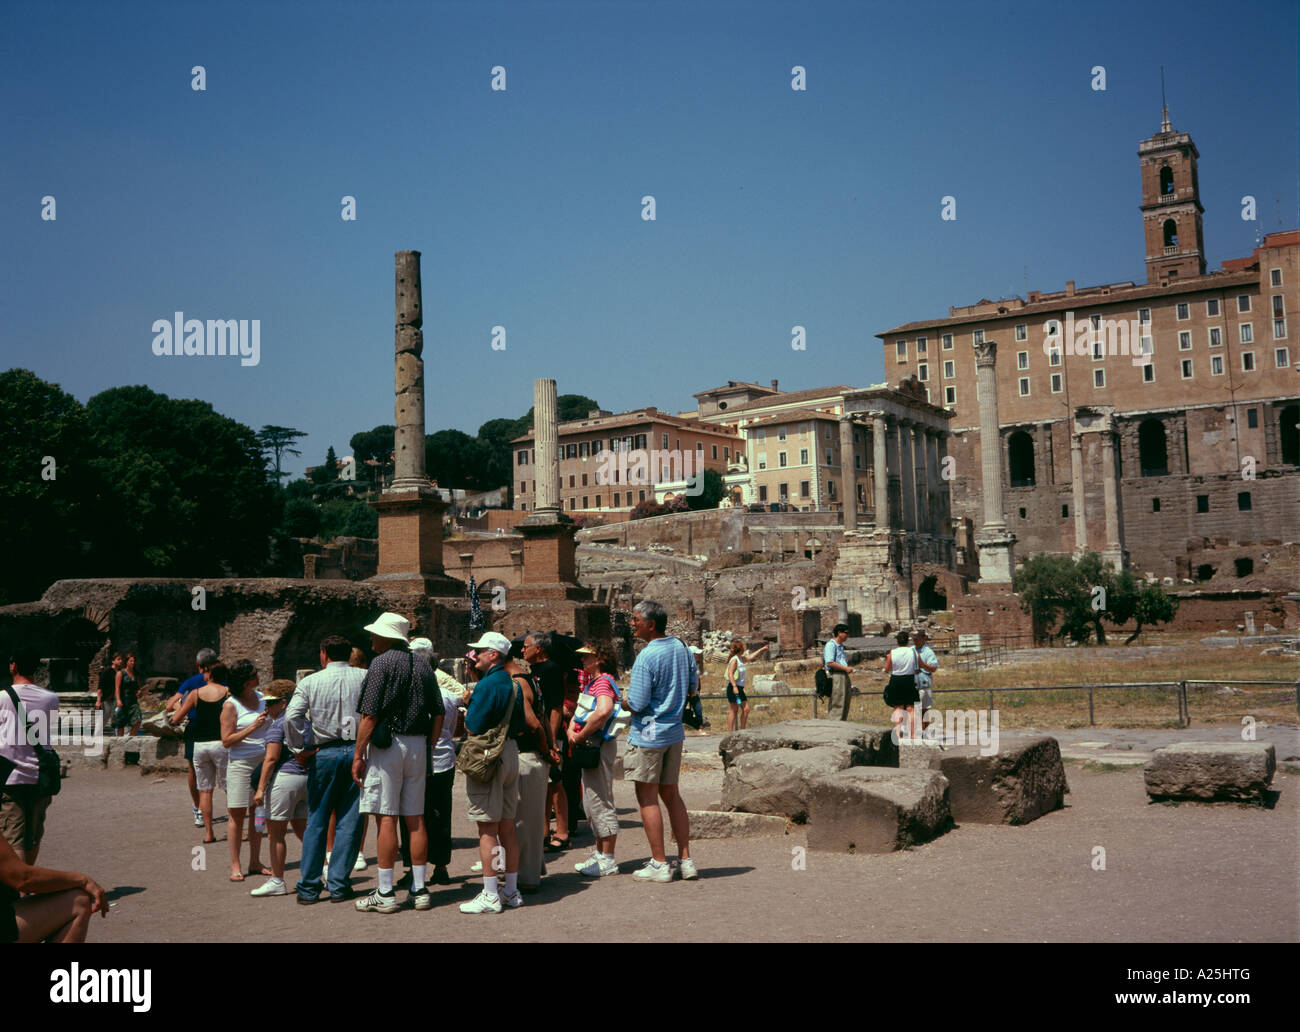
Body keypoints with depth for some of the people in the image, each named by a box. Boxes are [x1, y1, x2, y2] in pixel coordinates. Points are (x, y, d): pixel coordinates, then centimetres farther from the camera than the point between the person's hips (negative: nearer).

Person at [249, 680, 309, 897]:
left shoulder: (277, 725, -10)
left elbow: (271, 758, -15)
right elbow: (311, 753, 18)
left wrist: (260, 788, -13)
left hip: (284, 777, -8)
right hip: (306, 778, 8)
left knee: (276, 832, 0)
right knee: (301, 829, 15)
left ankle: (276, 881, 4)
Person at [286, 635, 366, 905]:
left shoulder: (310, 682, 2)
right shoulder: (364, 677, 2)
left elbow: (292, 716, -7)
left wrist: (298, 745, 6)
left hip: (325, 753, 0)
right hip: (358, 750, 0)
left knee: (316, 822, 9)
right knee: (350, 821, 6)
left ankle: (308, 887, 11)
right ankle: (339, 885, 7)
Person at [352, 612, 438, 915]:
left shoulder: (382, 663, -9)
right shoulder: (422, 663, 11)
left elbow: (370, 716, -13)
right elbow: (438, 712, 12)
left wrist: (358, 754, -9)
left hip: (386, 745, -6)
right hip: (418, 745, 6)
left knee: (386, 818, -3)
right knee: (416, 818, 9)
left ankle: (385, 894, 0)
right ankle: (419, 890, 12)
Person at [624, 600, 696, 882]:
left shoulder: (647, 657, -20)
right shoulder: (681, 648, 5)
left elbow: (636, 705, -20)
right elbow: (692, 687, 16)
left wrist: (625, 700, 0)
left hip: (649, 733, -8)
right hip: (674, 731, 8)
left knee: (647, 797, 2)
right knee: (671, 794, 16)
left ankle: (659, 864, 6)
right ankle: (685, 859, 17)